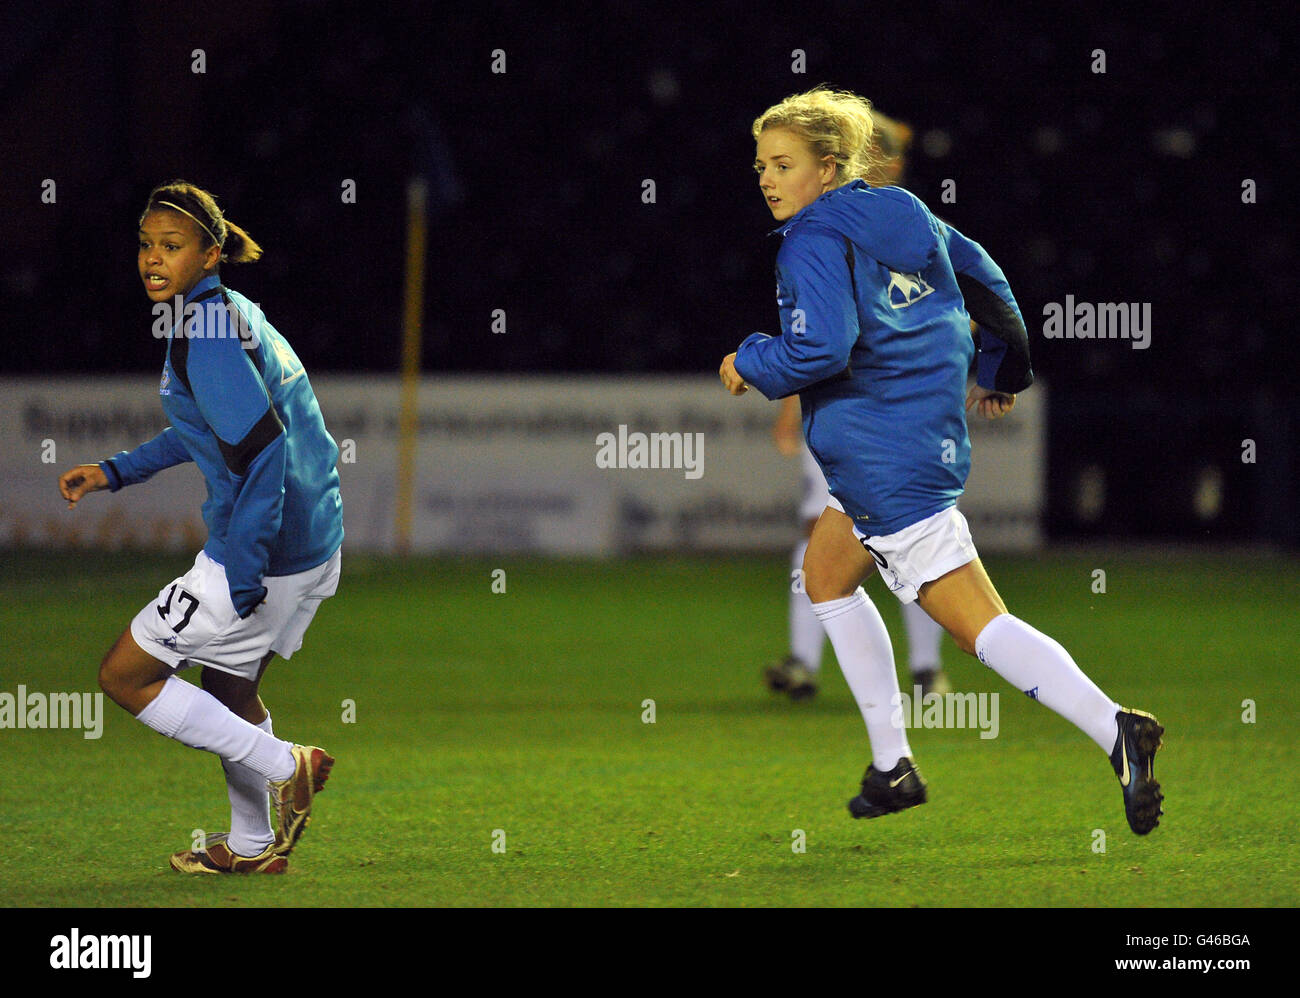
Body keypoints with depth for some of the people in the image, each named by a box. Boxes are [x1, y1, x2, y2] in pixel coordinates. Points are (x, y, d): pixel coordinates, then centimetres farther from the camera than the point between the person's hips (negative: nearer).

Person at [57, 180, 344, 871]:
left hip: (264, 555, -10)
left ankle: (285, 767, 4)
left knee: (124, 677, 2)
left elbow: (264, 449, -26)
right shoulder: (234, 313, 12)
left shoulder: (204, 334, -18)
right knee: (229, 691, 26)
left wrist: (243, 574, -26)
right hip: (313, 546, 10)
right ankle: (252, 846, 37)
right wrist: (114, 472, 26)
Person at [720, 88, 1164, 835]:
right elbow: (983, 279, 22)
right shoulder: (901, 213, 13)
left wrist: (749, 366, -7)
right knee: (826, 576, 25)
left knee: (976, 622, -14)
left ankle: (1115, 730, -28)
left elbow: (820, 349, -25)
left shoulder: (815, 244, -13)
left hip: (884, 459, -10)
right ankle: (894, 767, 23)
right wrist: (1001, 373, 36)